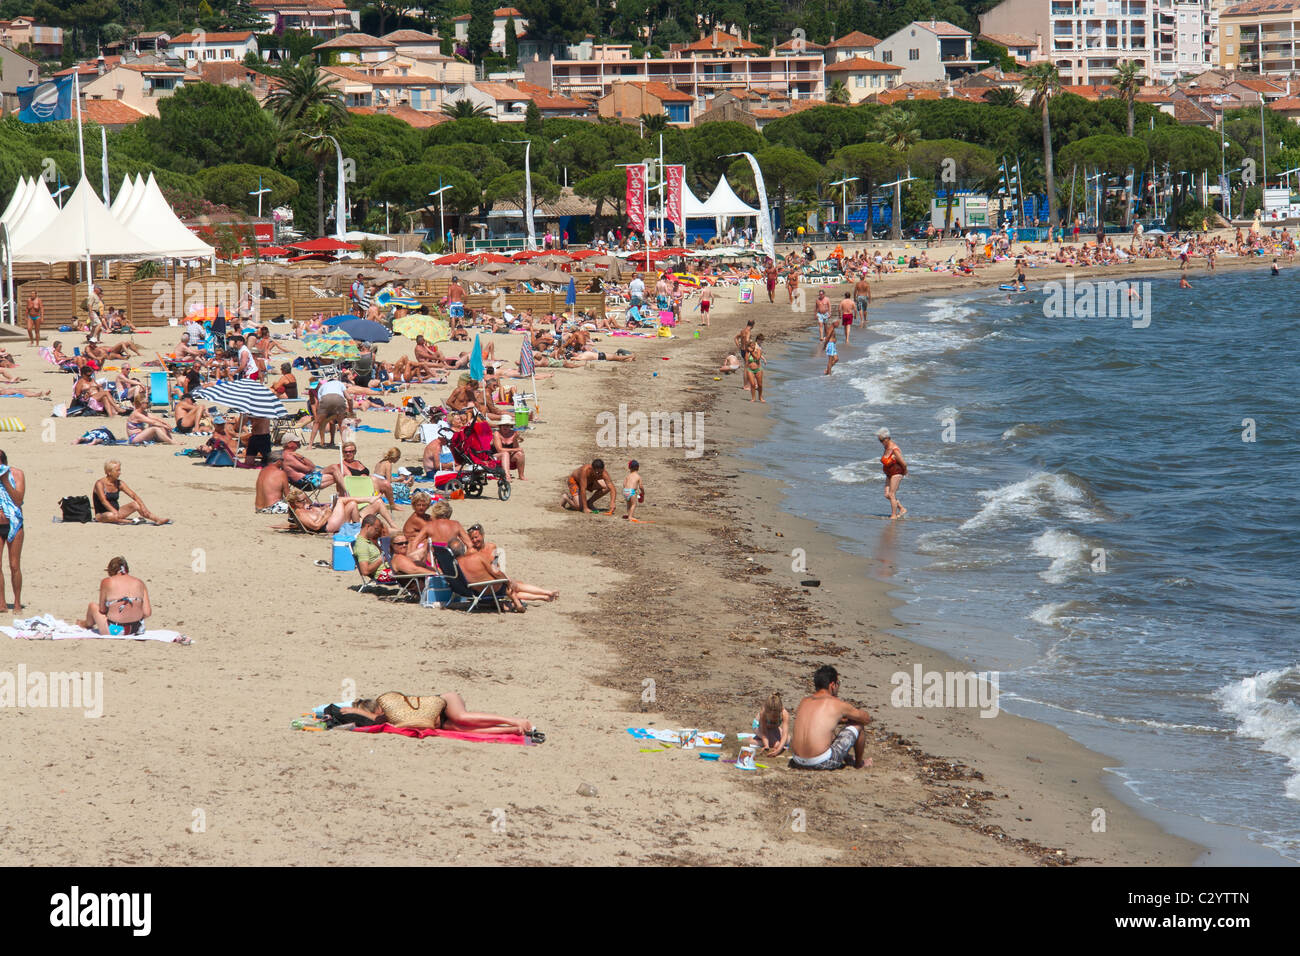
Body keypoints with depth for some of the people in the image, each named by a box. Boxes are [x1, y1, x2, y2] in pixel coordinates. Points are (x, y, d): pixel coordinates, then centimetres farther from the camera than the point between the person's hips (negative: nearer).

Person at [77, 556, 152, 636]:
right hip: (138, 629, 4)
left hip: (115, 631, -4)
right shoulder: (139, 583, 3)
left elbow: (102, 610, 1)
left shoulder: (106, 582, -6)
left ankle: (87, 624, 56)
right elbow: (147, 613, -2)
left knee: (93, 606, 24)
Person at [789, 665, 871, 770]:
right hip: (823, 763, -5)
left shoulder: (804, 702, 11)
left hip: (799, 762, 5)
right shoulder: (838, 704, -4)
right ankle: (859, 763, 33)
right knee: (857, 724, 13)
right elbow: (867, 719, 12)